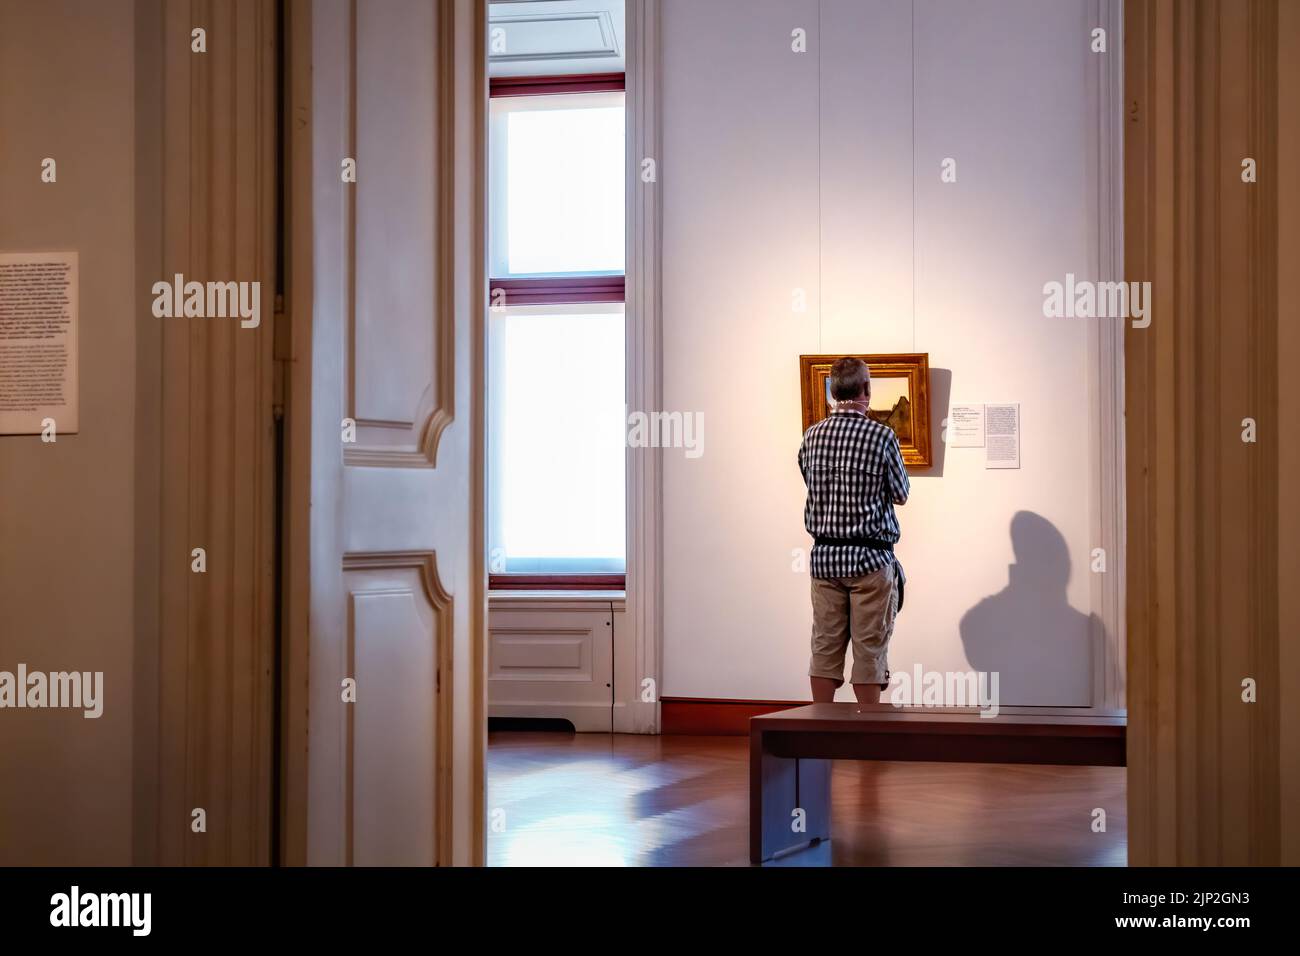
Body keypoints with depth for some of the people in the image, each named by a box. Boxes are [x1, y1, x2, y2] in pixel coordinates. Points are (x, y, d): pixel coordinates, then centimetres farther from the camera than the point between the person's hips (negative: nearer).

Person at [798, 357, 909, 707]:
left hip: (824, 557, 4)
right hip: (870, 558, -4)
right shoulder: (881, 436, -10)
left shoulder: (811, 436, 3)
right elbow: (900, 494, -1)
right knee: (869, 650, 2)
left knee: (825, 648, 7)